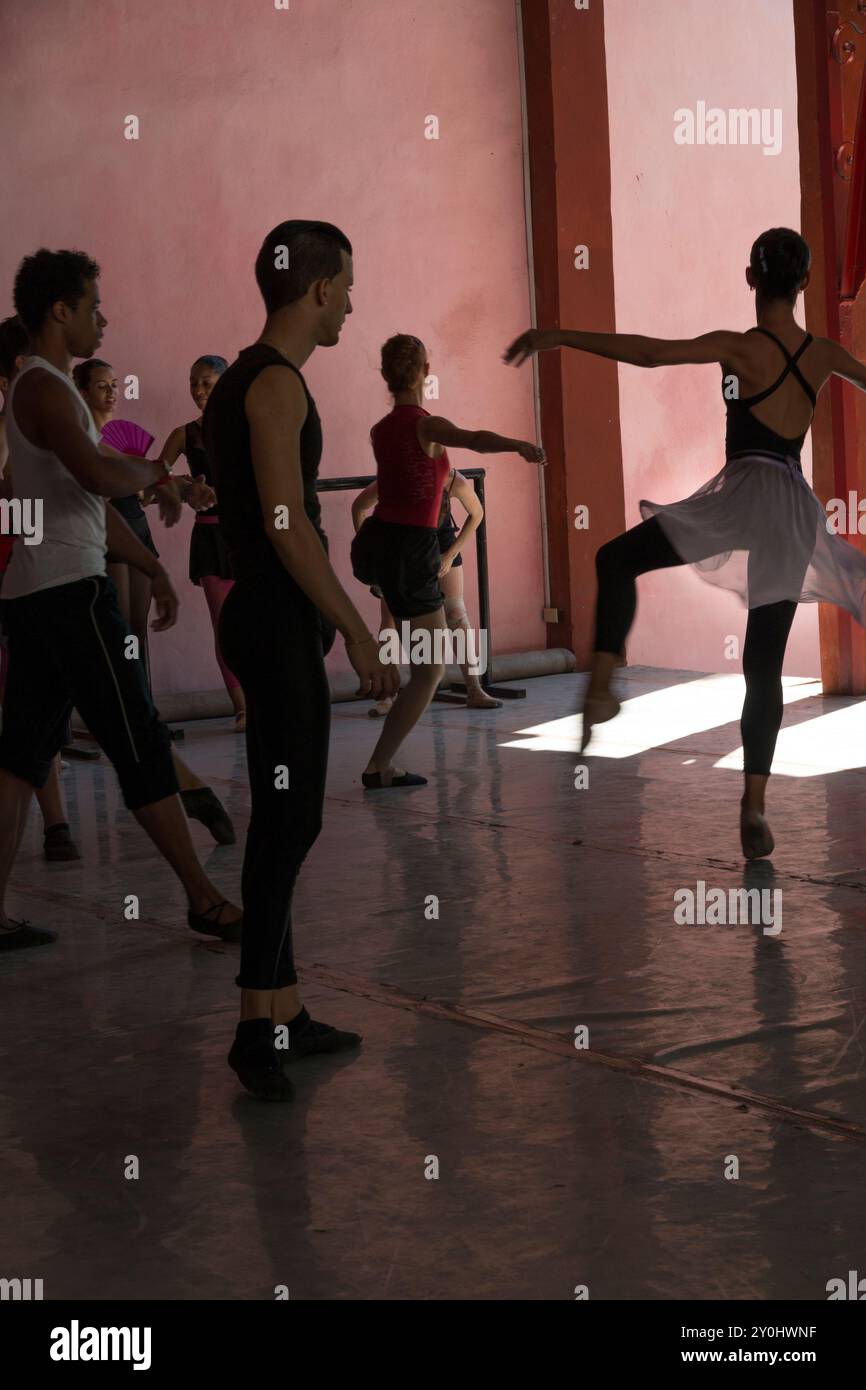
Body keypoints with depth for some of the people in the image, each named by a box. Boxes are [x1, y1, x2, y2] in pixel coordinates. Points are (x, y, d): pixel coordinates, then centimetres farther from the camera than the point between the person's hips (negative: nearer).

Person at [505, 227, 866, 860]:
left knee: (617, 559, 10)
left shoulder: (739, 348, -6)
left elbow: (652, 352, -19)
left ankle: (602, 683, -10)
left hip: (745, 492, -5)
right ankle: (754, 805, 2)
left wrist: (558, 336, -17)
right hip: (796, 509, 5)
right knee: (765, 665, 9)